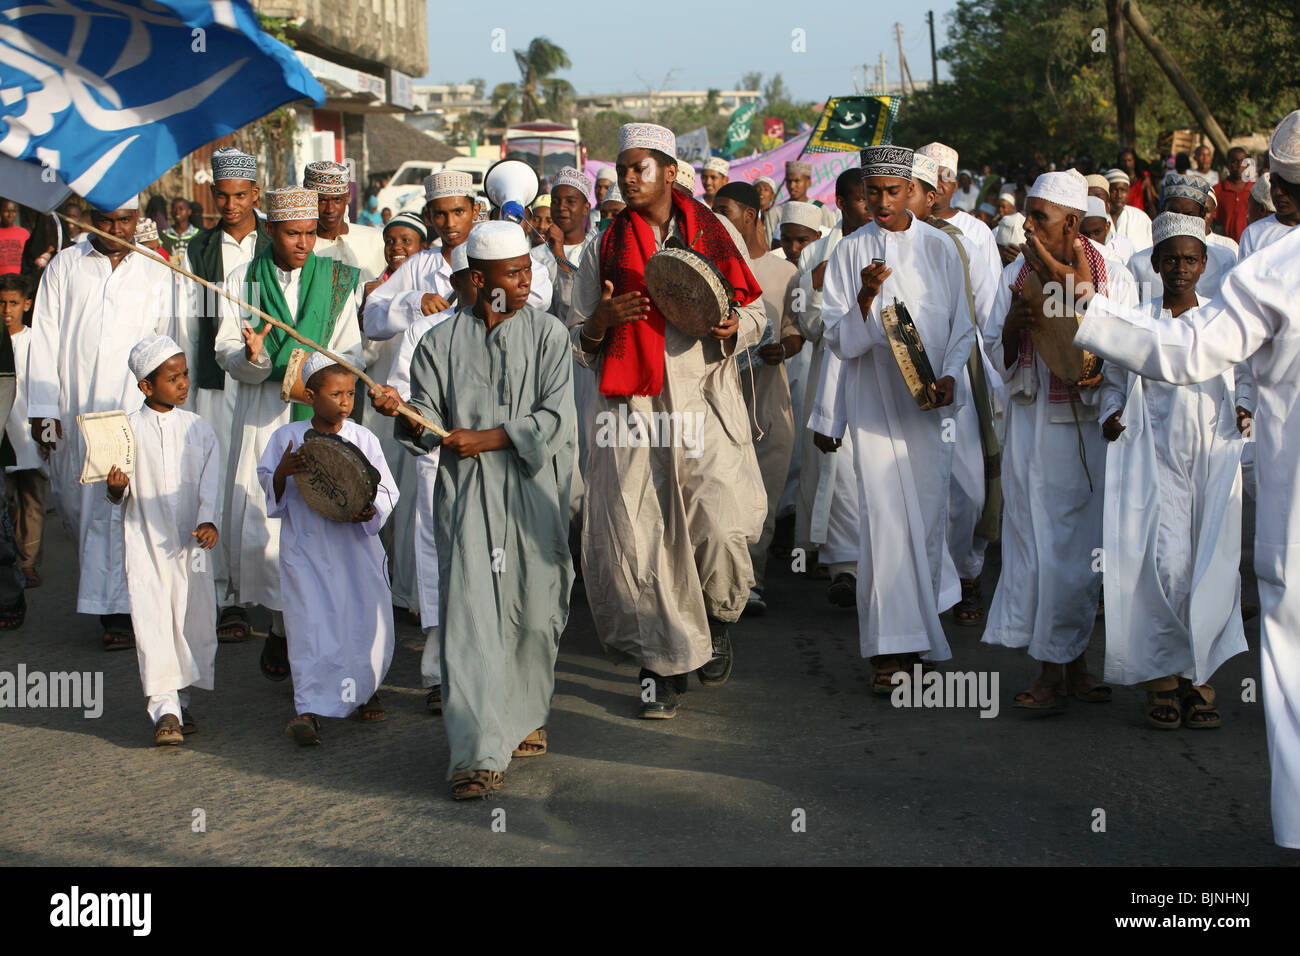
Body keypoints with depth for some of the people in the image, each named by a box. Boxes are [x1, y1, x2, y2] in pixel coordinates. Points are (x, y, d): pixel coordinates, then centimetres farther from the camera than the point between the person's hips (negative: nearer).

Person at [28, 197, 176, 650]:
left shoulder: (156, 273, 9)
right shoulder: (64, 266, 9)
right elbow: (45, 339, 5)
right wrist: (43, 408, -2)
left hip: (131, 407, -2)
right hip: (73, 408, 2)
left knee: (117, 507, -10)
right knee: (74, 502, 9)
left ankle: (116, 610, -9)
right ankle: (104, 582, 33)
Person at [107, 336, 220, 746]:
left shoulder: (198, 429, 5)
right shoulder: (128, 429, 0)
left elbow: (210, 482, -1)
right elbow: (120, 493, 2)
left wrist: (209, 521, -16)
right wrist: (116, 489, -21)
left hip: (191, 542, 2)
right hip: (145, 541, -2)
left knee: (193, 618, 6)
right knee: (153, 621, -9)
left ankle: (180, 701, 22)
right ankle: (165, 711, -10)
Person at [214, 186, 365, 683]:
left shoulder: (336, 279, 8)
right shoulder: (242, 280, 9)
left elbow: (350, 352, 3)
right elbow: (227, 349, 3)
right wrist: (251, 357, -19)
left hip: (319, 417, 0)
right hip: (262, 418, 0)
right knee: (261, 518, -6)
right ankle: (281, 626, 8)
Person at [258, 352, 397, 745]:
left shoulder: (364, 439, 1)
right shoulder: (286, 437, 0)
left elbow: (386, 490, 3)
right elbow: (266, 482, 5)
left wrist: (370, 510, -18)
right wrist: (282, 472, -17)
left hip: (356, 543, 1)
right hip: (306, 546, -1)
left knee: (368, 620, 3)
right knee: (310, 622, -7)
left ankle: (366, 689, 29)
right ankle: (308, 708, -1)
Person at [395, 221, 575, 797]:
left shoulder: (547, 334, 5)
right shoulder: (442, 341, 7)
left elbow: (554, 419, -5)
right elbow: (429, 423, 3)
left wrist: (487, 438, -12)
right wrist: (409, 418, -19)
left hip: (534, 492, 1)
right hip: (467, 494, 0)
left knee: (534, 612, 6)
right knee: (470, 615, -10)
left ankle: (525, 718, 31)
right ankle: (481, 754, -12)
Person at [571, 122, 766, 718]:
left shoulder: (716, 235, 10)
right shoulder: (604, 249, 12)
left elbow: (755, 314, 14)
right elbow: (580, 344, 14)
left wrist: (732, 326, -9)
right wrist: (602, 318, -8)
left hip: (704, 404, -1)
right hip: (631, 408, 1)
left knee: (722, 525, -14)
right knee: (637, 536, -5)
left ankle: (718, 617, 18)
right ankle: (662, 661, 9)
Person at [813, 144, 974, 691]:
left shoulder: (939, 248, 5)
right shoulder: (849, 253, 2)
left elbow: (962, 326, 9)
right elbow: (839, 339, -1)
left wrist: (949, 376, -8)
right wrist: (866, 296, -18)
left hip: (928, 400, 1)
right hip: (874, 400, -1)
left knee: (928, 512, 5)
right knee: (886, 516, -7)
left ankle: (919, 630, 24)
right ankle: (892, 649, -5)